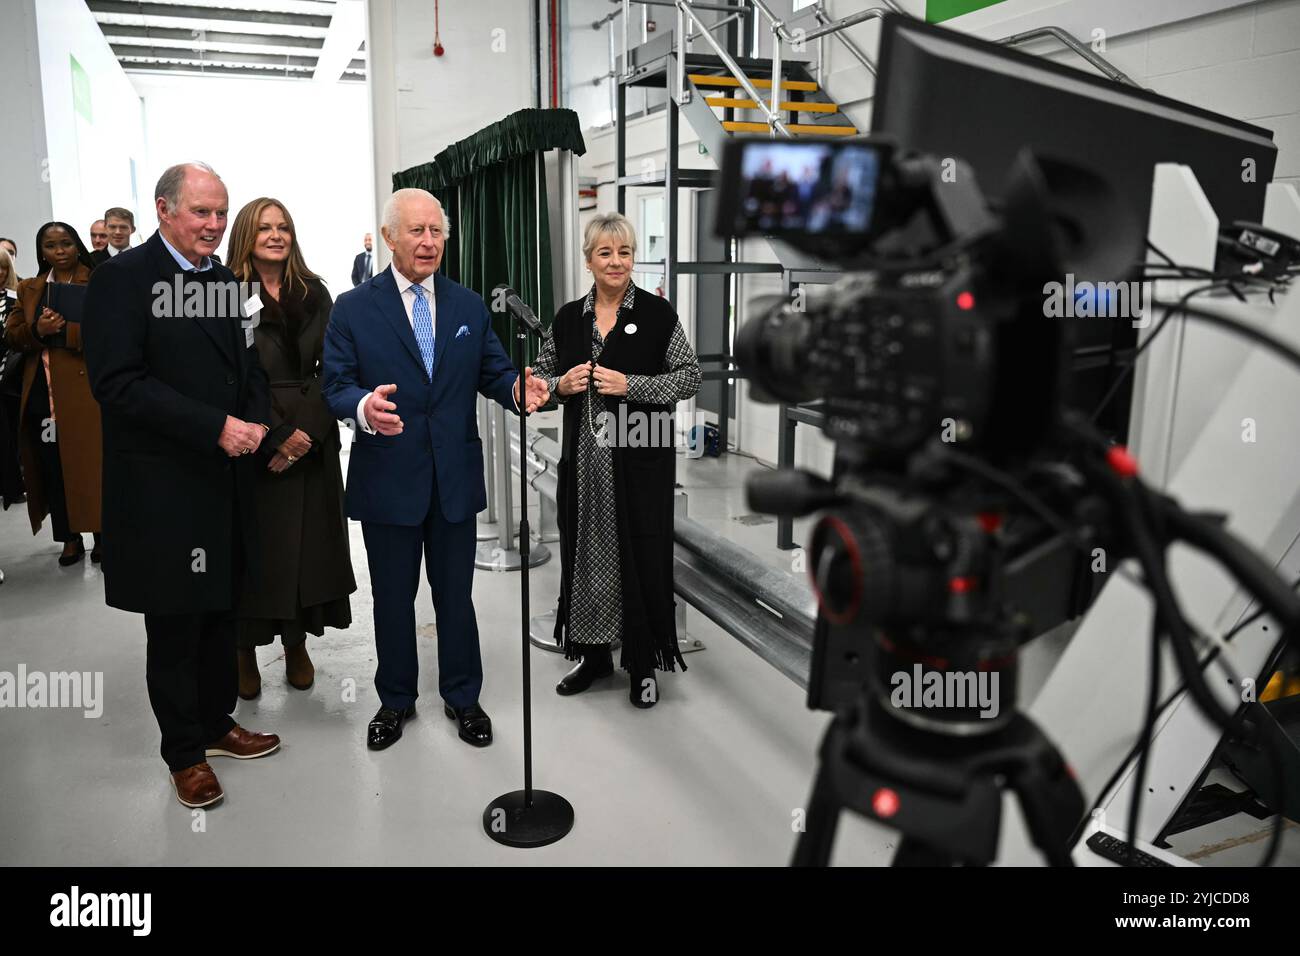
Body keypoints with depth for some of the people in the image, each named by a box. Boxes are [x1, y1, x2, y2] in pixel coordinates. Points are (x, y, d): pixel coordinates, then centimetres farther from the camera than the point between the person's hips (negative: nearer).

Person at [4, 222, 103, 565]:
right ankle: (70, 538, 12)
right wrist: (37, 330, -10)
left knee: (90, 464, -4)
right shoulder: (28, 289, 17)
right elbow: (12, 335, 10)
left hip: (85, 388, -4)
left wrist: (68, 329, -20)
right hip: (42, 392, 5)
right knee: (53, 468, 4)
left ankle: (101, 536, 5)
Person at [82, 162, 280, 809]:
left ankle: (216, 722, 34)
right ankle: (184, 751, 23)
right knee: (175, 624, 7)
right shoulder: (123, 278, -10)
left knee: (221, 611, 16)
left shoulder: (221, 281, 11)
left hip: (227, 477, 6)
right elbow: (117, 383, -19)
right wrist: (216, 427, -22)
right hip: (165, 487, -6)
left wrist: (255, 420, -4)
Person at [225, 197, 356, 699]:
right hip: (252, 444, -3)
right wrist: (277, 435, -13)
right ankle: (246, 651, 16)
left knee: (309, 541, 5)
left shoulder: (314, 294, 8)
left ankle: (296, 644, 18)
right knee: (256, 546, 2)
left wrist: (306, 431, -9)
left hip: (312, 441, 3)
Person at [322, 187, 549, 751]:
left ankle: (462, 697, 29)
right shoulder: (353, 308, -2)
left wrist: (517, 388, -19)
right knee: (393, 598, 12)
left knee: (456, 594, 12)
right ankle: (395, 700, 32)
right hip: (388, 478, -2)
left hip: (455, 476, 2)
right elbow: (335, 385, -7)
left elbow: (493, 370, 5)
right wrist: (364, 406, -30)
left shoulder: (469, 306, 7)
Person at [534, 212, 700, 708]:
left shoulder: (658, 313, -3)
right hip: (584, 457, 4)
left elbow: (689, 377, -5)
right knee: (586, 552, 10)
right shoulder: (568, 317, 9)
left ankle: (643, 664, 18)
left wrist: (630, 384, -15)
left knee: (641, 554, 2)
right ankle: (594, 654, 28)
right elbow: (540, 374, 17)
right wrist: (561, 384, -5)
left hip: (641, 456, -3)